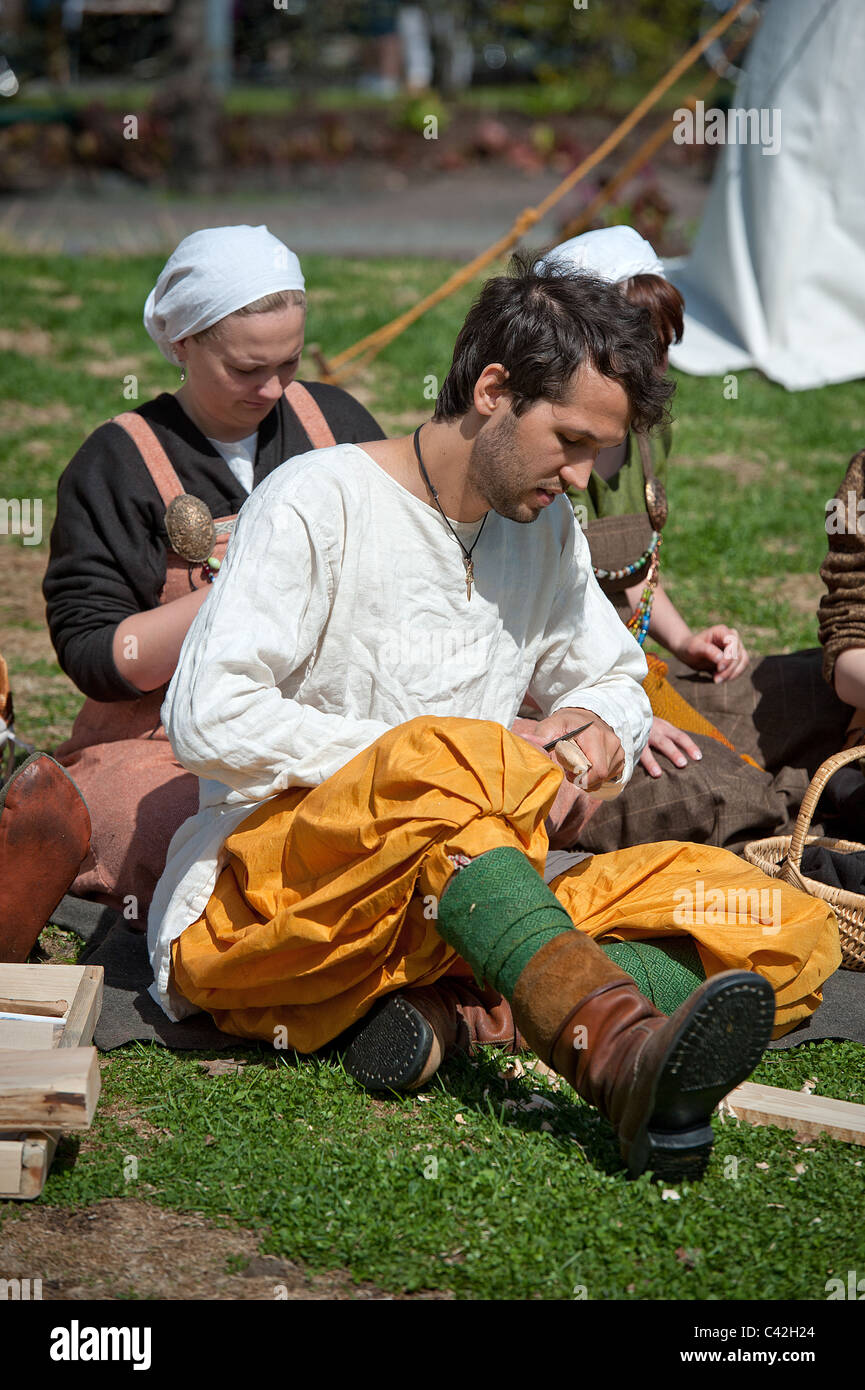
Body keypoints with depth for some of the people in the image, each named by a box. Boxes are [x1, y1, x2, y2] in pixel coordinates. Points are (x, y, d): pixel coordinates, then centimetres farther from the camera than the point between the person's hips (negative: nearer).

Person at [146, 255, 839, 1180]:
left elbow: (615, 680, 29)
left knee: (788, 936, -12)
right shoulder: (318, 501, -5)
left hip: (442, 919, 6)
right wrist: (440, 762, -15)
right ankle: (620, 1056, -59)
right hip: (254, 917, -6)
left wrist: (591, 722, 2)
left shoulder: (545, 532, 15)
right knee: (442, 758, -38)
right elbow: (209, 721, -15)